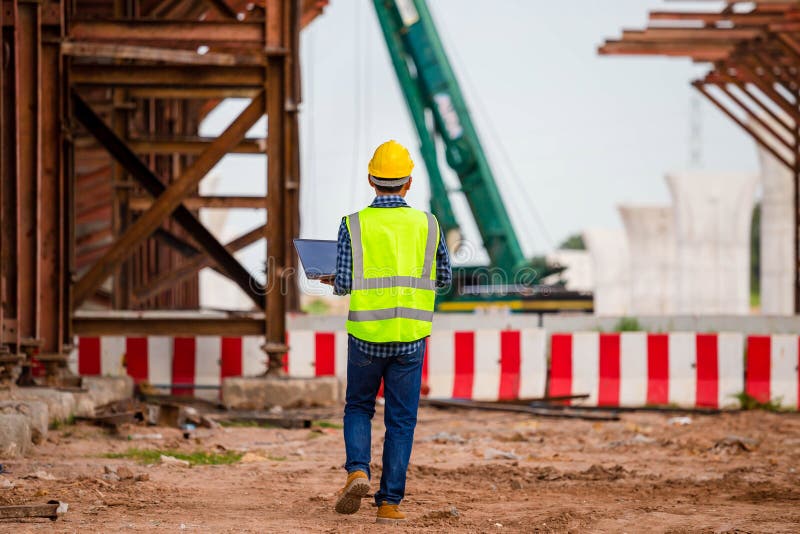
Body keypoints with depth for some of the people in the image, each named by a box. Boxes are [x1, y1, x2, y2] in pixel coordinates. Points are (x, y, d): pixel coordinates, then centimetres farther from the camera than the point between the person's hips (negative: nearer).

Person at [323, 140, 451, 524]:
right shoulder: (427, 225, 1)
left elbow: (344, 284, -7)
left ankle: (357, 471, -5)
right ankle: (389, 503, 4)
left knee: (358, 408, 18)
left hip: (366, 334, 0)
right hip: (411, 337, 0)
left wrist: (333, 282, 16)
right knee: (401, 420, 6)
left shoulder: (354, 225, -4)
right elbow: (443, 279, 11)